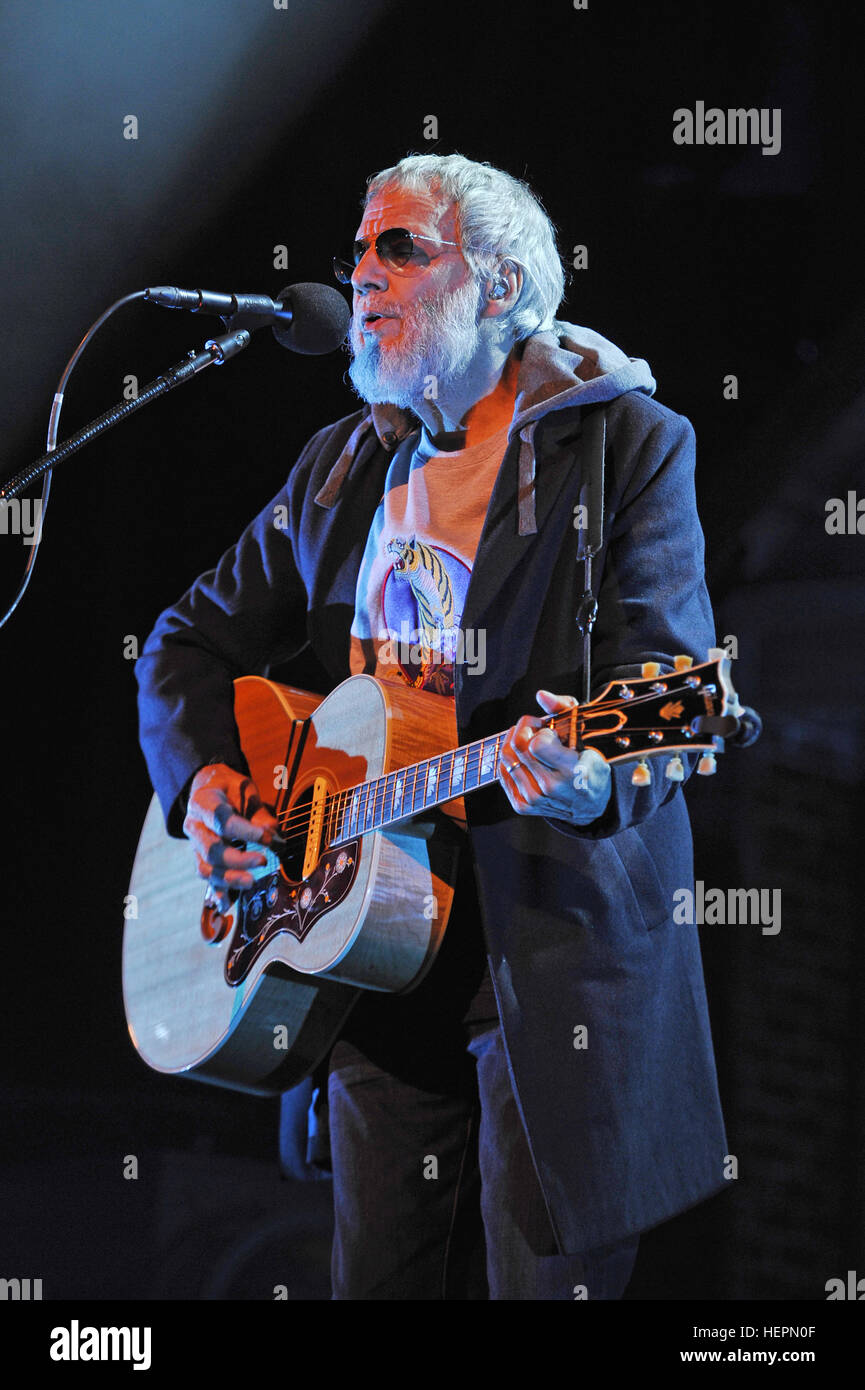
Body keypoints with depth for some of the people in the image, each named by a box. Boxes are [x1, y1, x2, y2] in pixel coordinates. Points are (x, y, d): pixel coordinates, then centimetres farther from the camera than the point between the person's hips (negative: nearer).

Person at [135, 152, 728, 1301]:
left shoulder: (628, 442, -5)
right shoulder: (342, 467, 14)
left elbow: (670, 684, -15)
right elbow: (195, 637, 21)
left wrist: (597, 782, -37)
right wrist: (201, 776, 1)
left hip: (556, 946, -5)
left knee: (543, 1278, -2)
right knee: (379, 1277, 11)